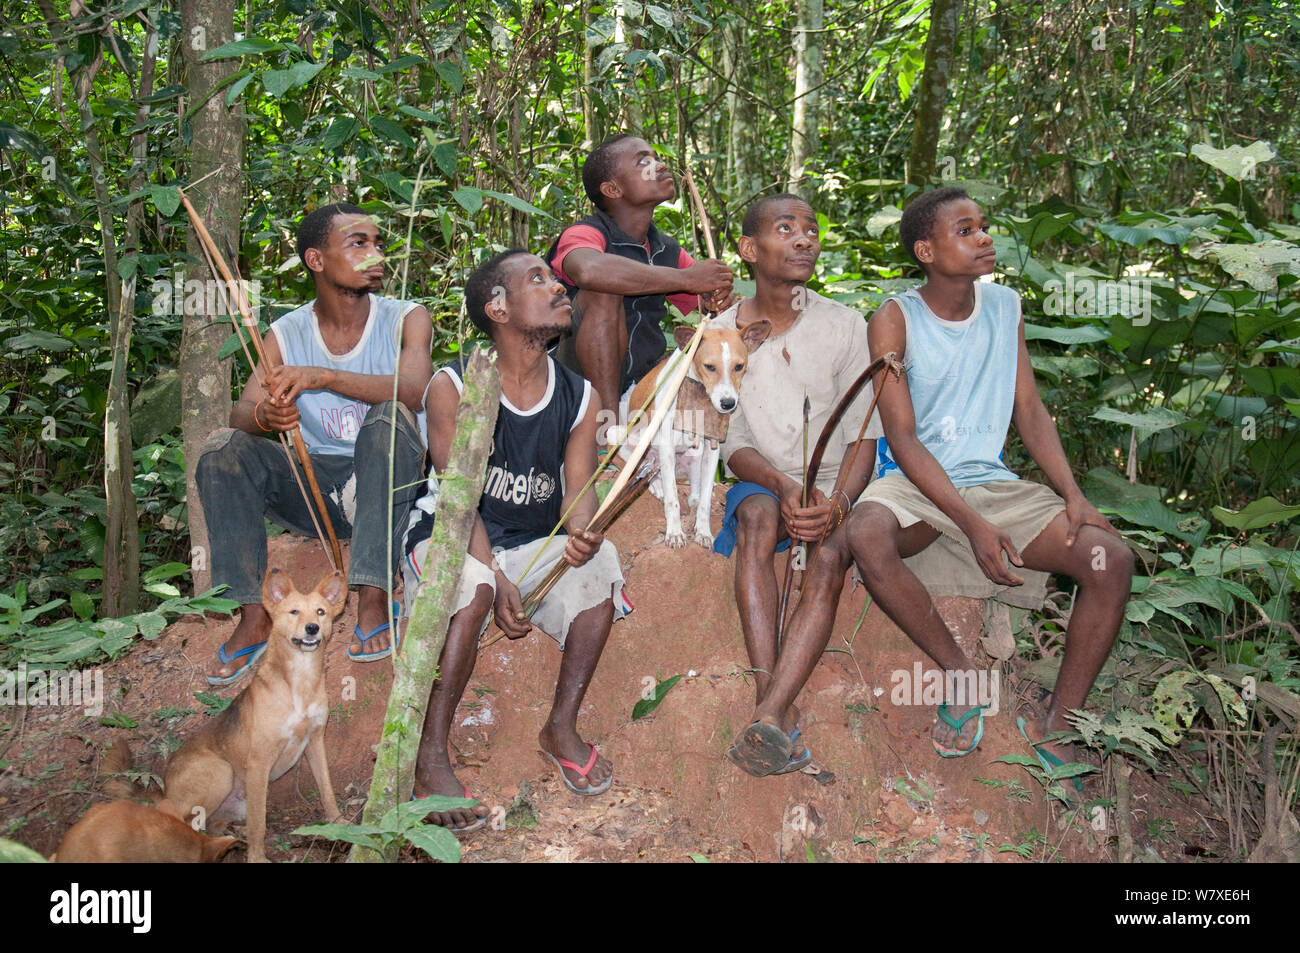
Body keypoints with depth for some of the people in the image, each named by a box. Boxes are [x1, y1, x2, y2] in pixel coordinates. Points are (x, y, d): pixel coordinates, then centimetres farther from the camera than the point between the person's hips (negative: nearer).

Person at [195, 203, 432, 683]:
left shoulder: (405, 319, -2)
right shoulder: (286, 334, 5)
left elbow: (413, 390, -22)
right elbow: (241, 413, -5)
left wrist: (322, 377, -34)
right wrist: (265, 416, -31)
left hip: (388, 484, -2)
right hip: (317, 488, 3)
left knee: (390, 415, -32)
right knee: (223, 449, -18)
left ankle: (374, 597, -32)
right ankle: (254, 615, -18)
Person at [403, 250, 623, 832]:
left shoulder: (578, 397, 1)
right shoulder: (453, 386, -12)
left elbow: (578, 488, -5)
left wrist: (580, 534, -30)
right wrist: (497, 576, -29)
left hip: (533, 545, 5)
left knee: (600, 560, -23)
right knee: (472, 583, -37)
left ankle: (562, 728, -7)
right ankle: (430, 757, -23)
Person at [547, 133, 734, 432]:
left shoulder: (667, 250, 10)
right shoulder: (584, 233, -12)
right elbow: (589, 269, -37)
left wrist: (720, 299, -10)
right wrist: (687, 278, -29)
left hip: (645, 382, 6)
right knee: (603, 293, -28)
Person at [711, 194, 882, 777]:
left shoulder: (844, 325, 2)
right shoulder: (721, 334, 2)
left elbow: (863, 434, -3)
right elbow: (733, 444, -3)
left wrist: (837, 502, -23)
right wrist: (784, 486, -24)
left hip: (837, 486, 0)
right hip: (765, 483, 0)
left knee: (829, 556, -32)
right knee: (758, 512, -35)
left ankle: (767, 715, -44)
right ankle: (779, 715, -42)